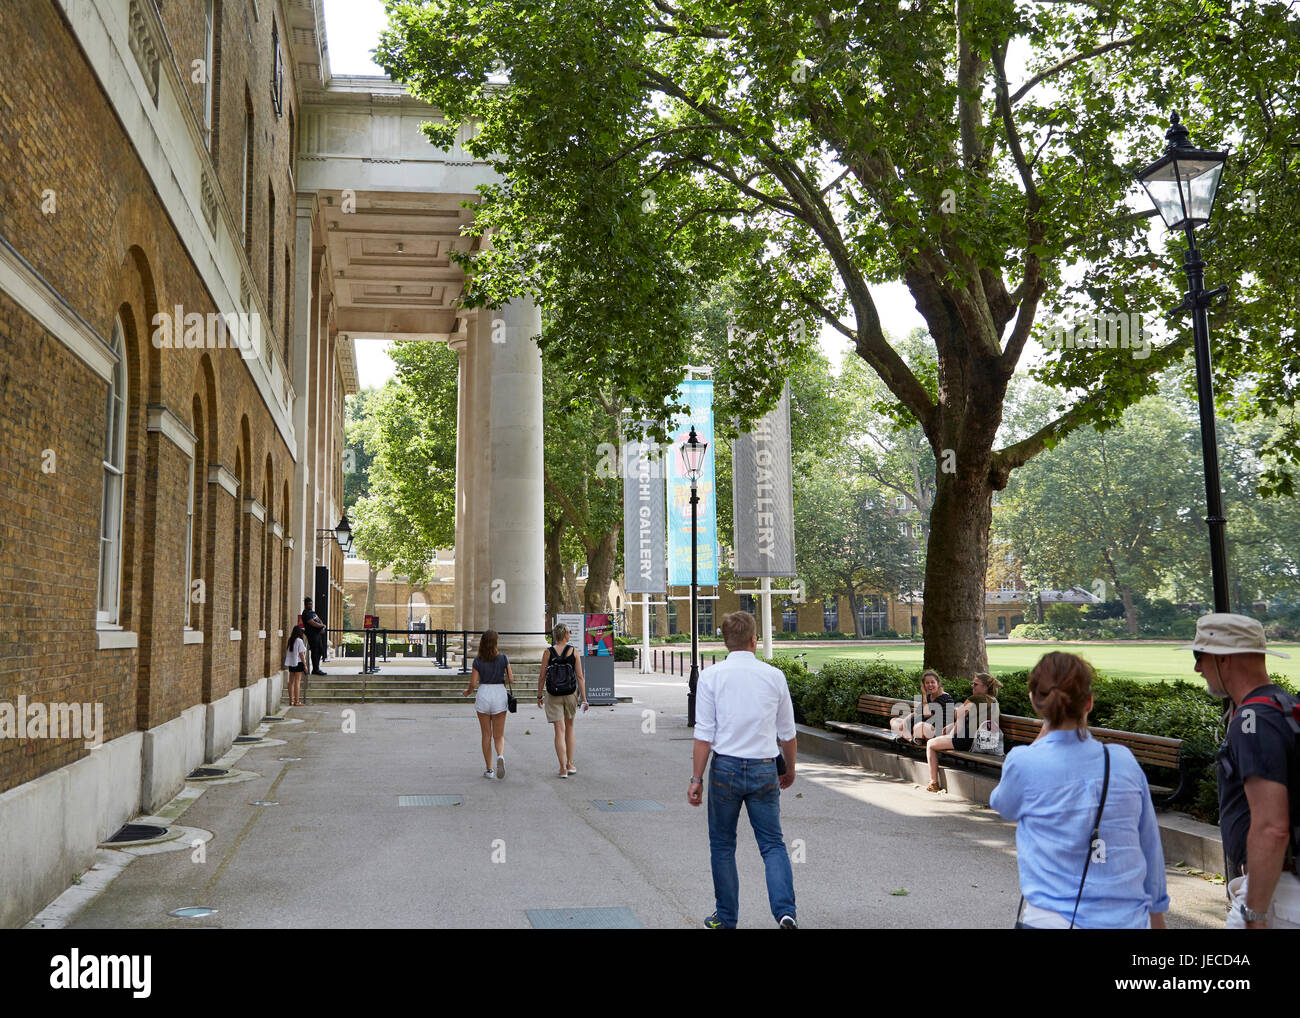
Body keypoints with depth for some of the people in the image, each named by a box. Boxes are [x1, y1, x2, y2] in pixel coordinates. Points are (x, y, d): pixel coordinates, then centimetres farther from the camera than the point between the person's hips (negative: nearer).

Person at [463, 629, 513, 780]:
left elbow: (473, 683, -4)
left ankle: (489, 769, 13)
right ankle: (501, 756, -24)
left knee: (486, 735, 11)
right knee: (499, 735, 6)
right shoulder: (503, 658, -3)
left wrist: (467, 692, 16)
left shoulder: (478, 661, -4)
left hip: (483, 694, 0)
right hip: (499, 694, 0)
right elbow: (511, 679, -2)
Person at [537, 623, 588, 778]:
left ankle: (563, 768, -3)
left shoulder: (548, 652, -6)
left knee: (560, 730, 1)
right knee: (569, 727, 18)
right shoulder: (573, 652, -5)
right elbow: (580, 677, -6)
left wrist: (539, 696, 6)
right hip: (570, 694, 1)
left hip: (553, 695, -1)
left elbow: (542, 676, -5)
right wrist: (584, 698, -2)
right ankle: (570, 764, 23)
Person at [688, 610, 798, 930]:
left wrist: (697, 778, -2)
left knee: (722, 846, 13)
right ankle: (785, 912, -6)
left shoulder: (711, 676, -5)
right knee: (773, 844, 9)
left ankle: (726, 918, 20)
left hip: (725, 768, -1)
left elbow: (704, 734, -8)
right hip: (765, 771, 1)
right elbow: (787, 733, 8)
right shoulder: (774, 676, 1)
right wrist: (790, 771, 22)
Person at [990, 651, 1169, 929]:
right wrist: (1156, 911, 23)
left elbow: (1003, 805, 12)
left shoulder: (1023, 763, -11)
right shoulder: (1124, 761, -2)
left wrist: (1045, 734, 10)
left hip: (1053, 919, -3)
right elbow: (1150, 846, 8)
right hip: (1129, 918, 3)